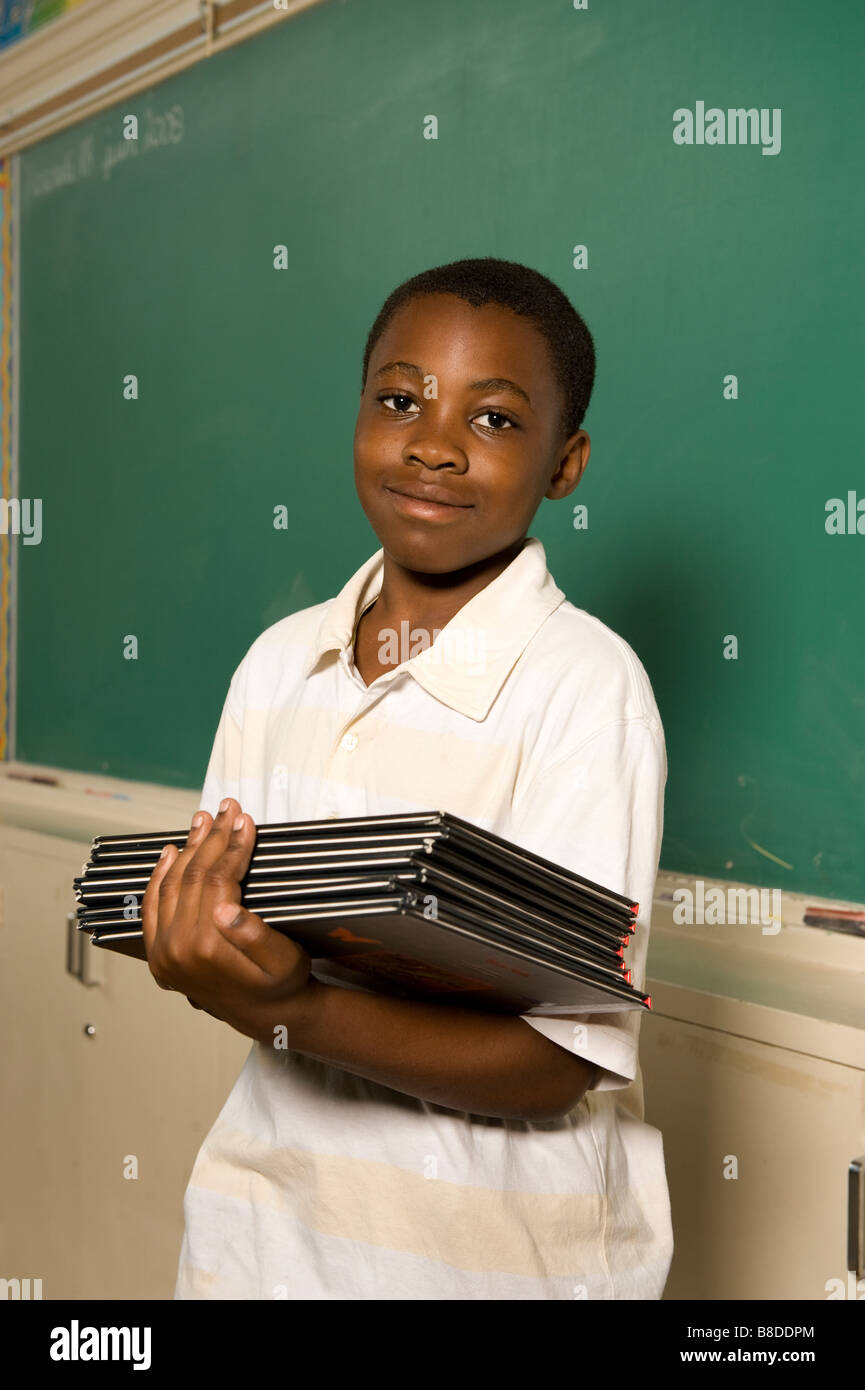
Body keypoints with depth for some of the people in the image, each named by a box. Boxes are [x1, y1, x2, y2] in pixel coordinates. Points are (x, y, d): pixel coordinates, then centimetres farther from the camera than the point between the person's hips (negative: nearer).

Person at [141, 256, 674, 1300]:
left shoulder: (585, 685, -18)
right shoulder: (278, 662, 0)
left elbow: (559, 1068, -19)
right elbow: (219, 911, 4)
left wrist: (287, 1011, -30)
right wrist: (190, 951, -18)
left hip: (499, 1249, -4)